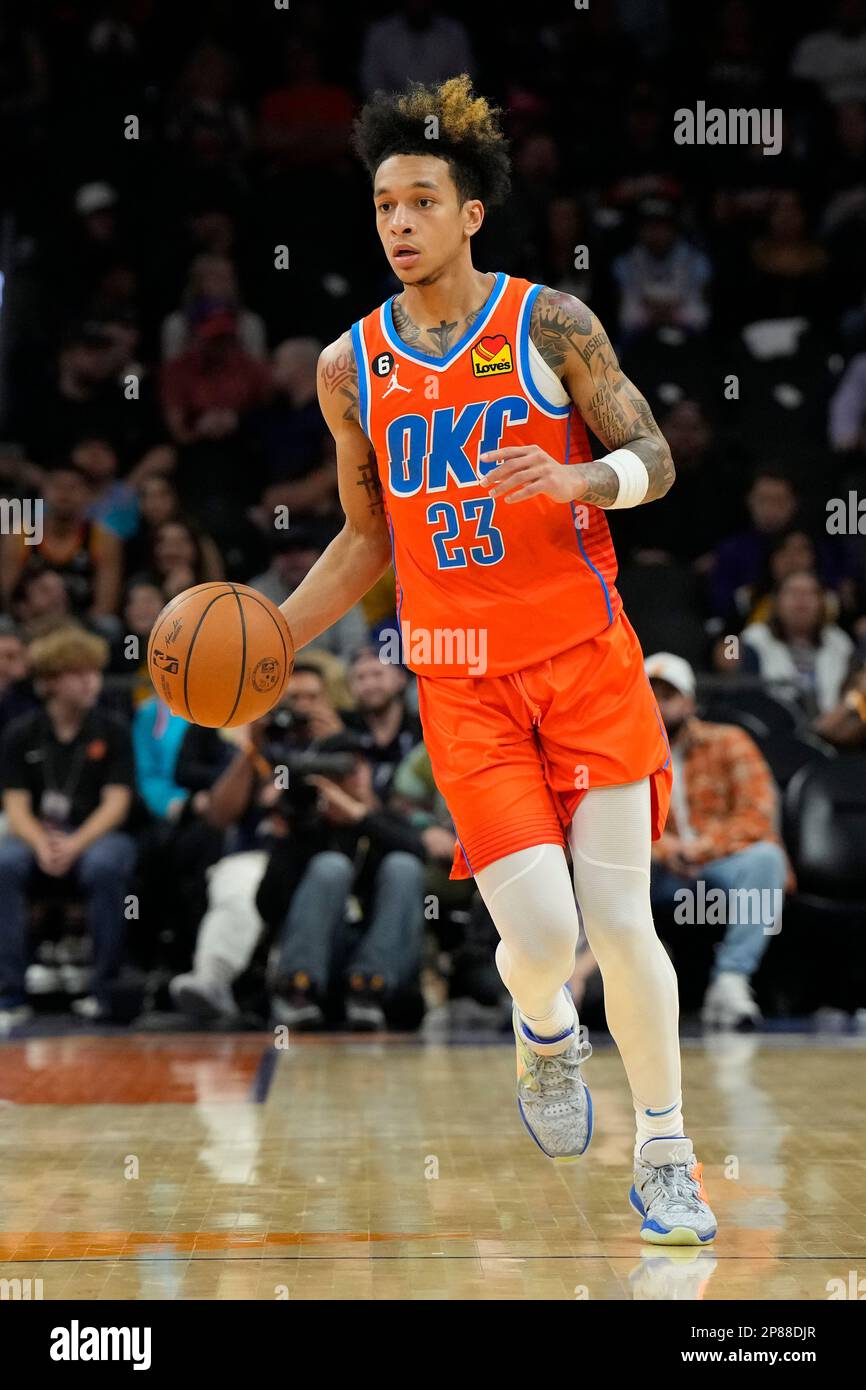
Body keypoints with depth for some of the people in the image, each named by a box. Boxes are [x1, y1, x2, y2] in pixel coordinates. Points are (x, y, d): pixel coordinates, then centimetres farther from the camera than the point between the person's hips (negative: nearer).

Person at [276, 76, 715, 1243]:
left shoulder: (550, 325, -3)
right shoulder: (351, 369, 6)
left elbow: (654, 460, 1)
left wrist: (580, 480, -21)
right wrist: (272, 637, 4)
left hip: (586, 658, -1)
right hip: (461, 682, 1)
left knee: (620, 920, -4)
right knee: (540, 933, -12)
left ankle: (665, 1155, 14)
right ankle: (545, 1030, 25)